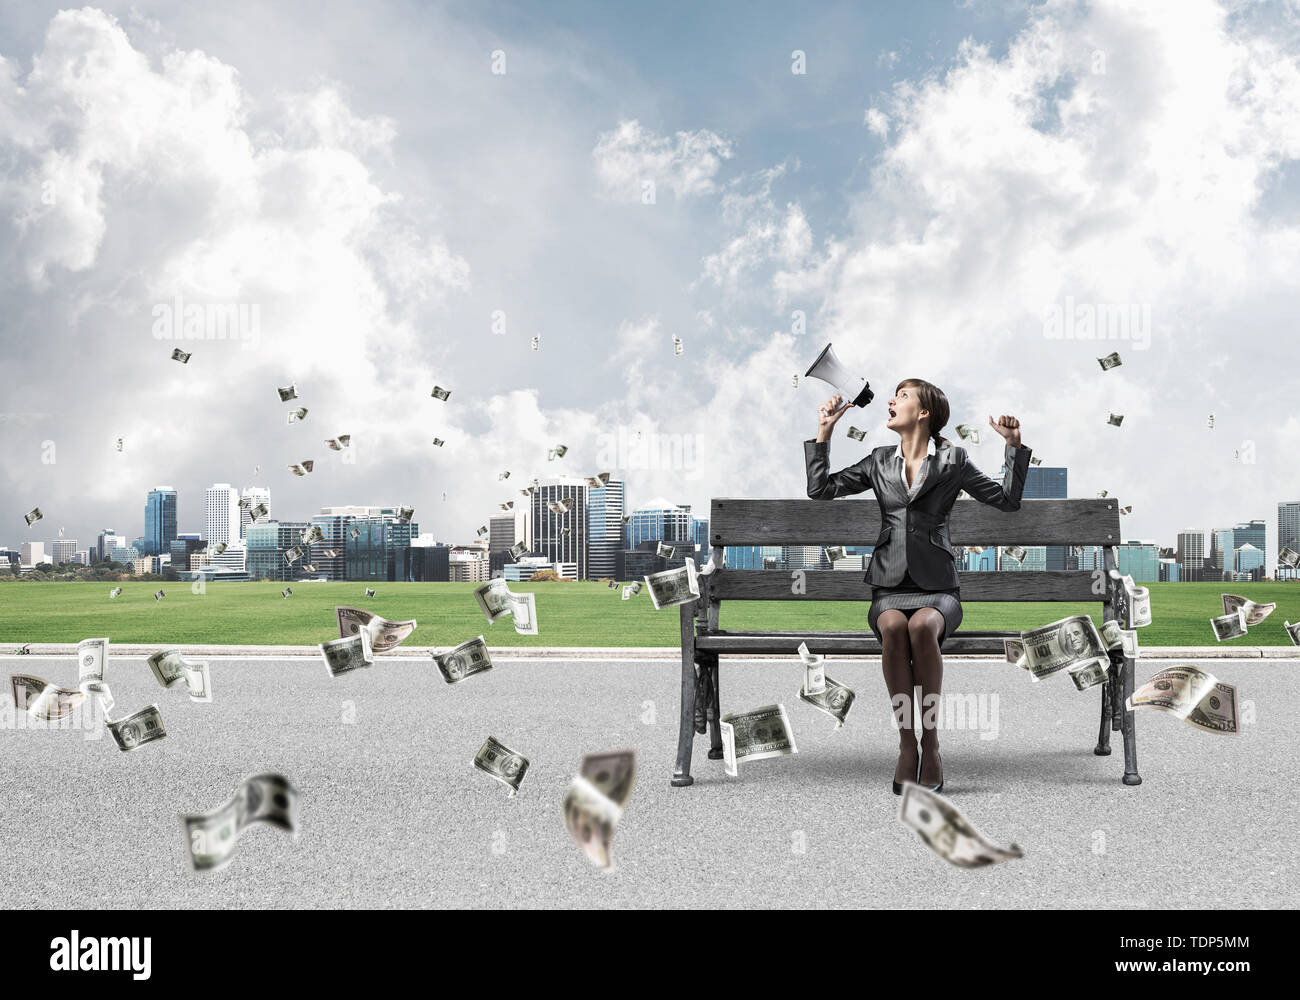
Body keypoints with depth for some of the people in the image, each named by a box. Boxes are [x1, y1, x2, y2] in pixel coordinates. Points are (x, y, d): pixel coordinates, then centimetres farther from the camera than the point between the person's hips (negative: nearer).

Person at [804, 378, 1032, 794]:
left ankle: (931, 741, -25)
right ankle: (906, 742, -26)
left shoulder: (952, 459, 8)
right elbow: (821, 488, 14)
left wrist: (1014, 445, -1)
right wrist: (823, 433, 12)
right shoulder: (880, 460, 16)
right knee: (894, 627, -34)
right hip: (889, 584, 2)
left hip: (937, 586, -2)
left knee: (923, 627, -37)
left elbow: (1007, 500, 8)